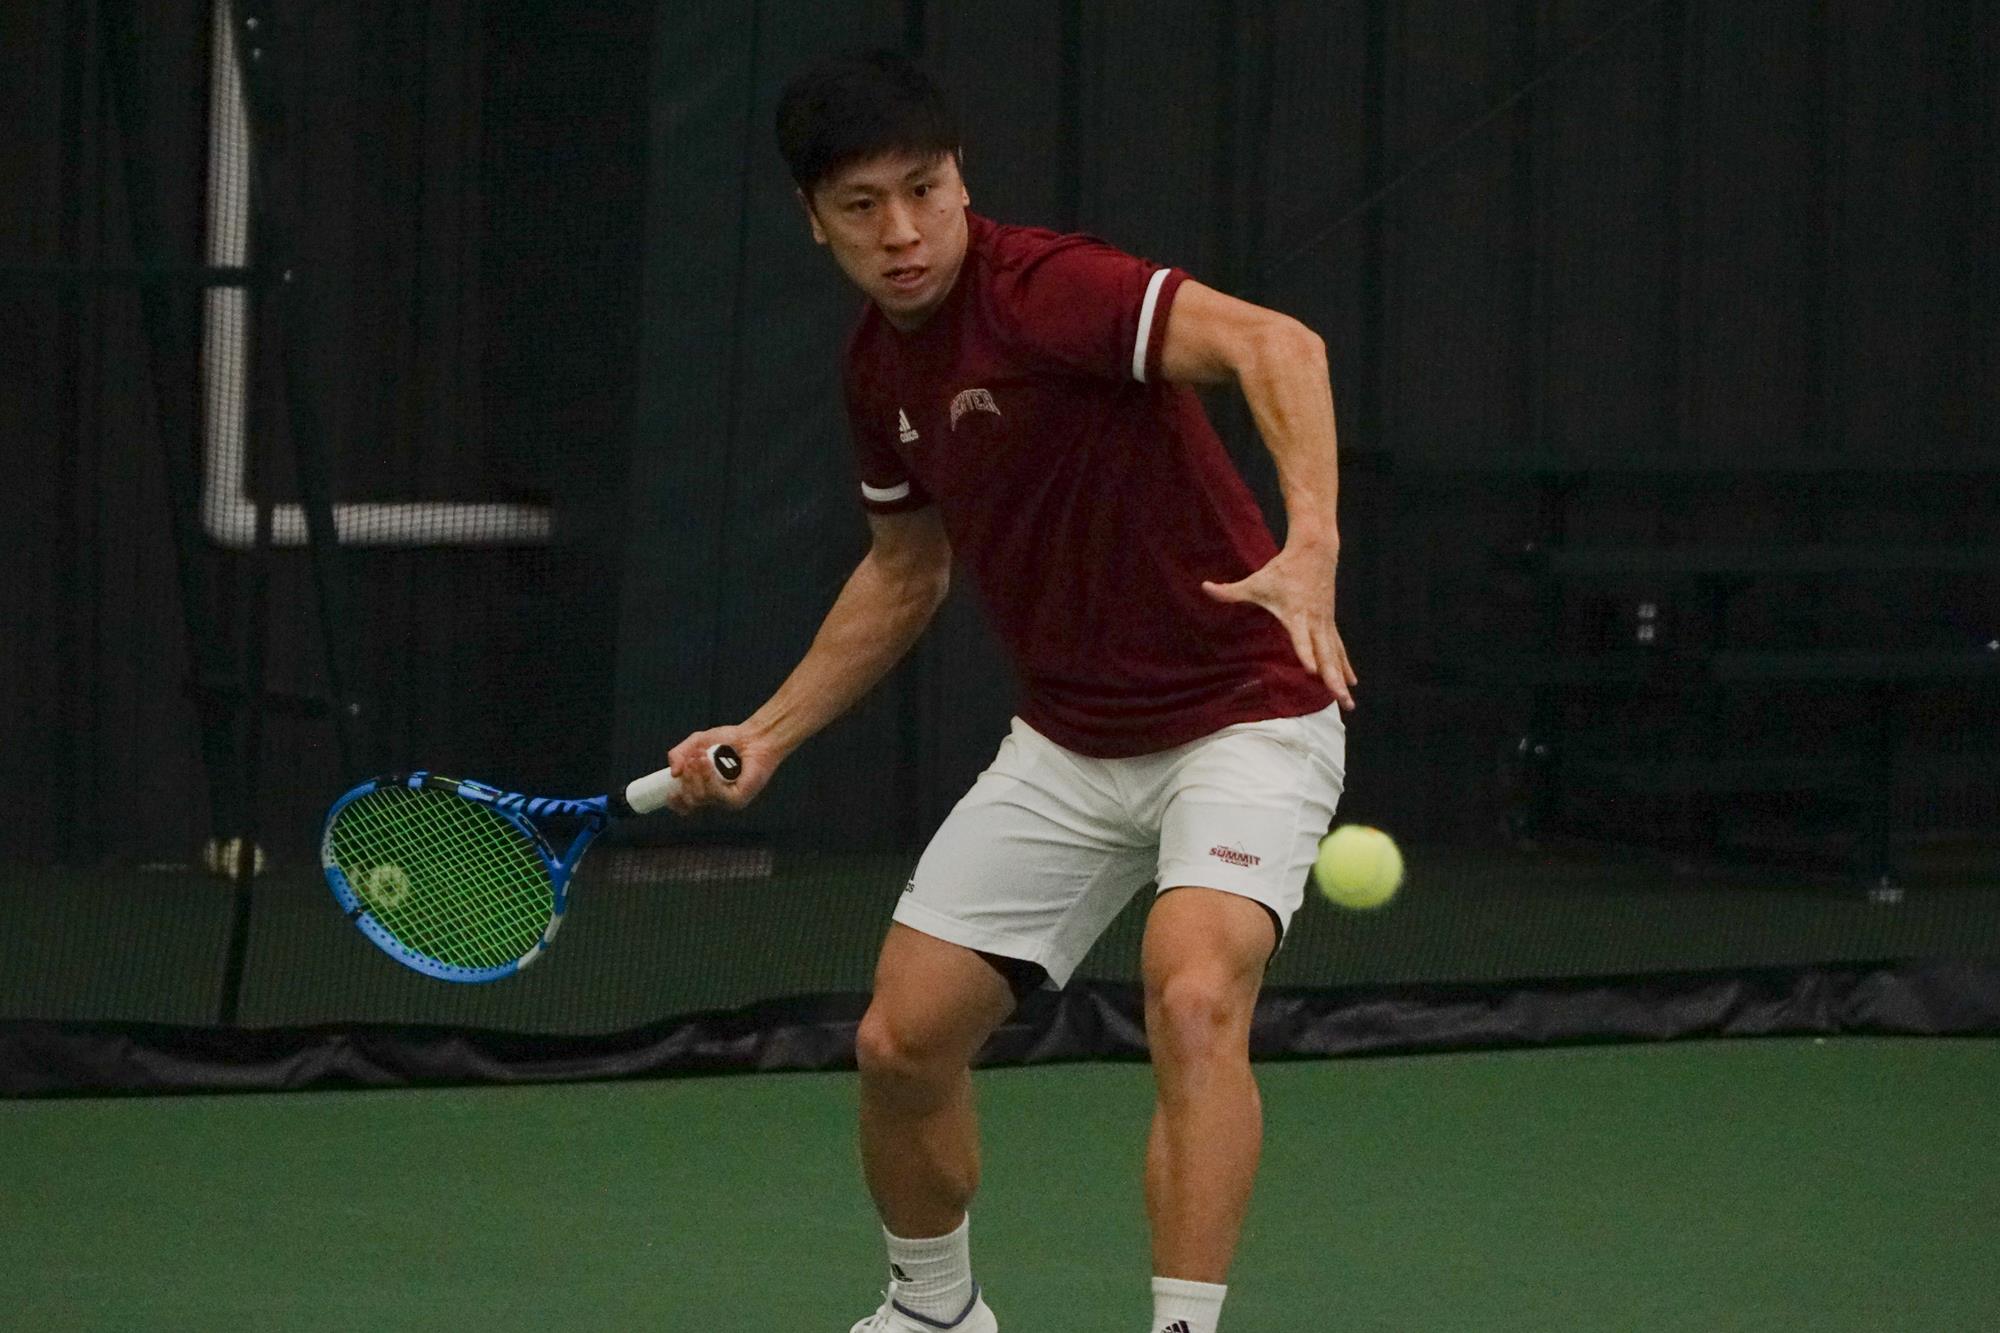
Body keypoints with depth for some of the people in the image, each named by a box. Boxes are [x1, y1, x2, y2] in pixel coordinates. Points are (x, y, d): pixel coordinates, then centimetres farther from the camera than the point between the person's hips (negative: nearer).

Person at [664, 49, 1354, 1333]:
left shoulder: (1043, 288, -23)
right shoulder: (879, 365, 3)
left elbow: (1276, 344, -39)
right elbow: (905, 570, 20)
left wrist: (1310, 544, -54)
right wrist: (766, 735, 15)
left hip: (1243, 717, -7)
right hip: (1068, 745, 7)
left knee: (1196, 999, -32)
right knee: (902, 1041, 6)